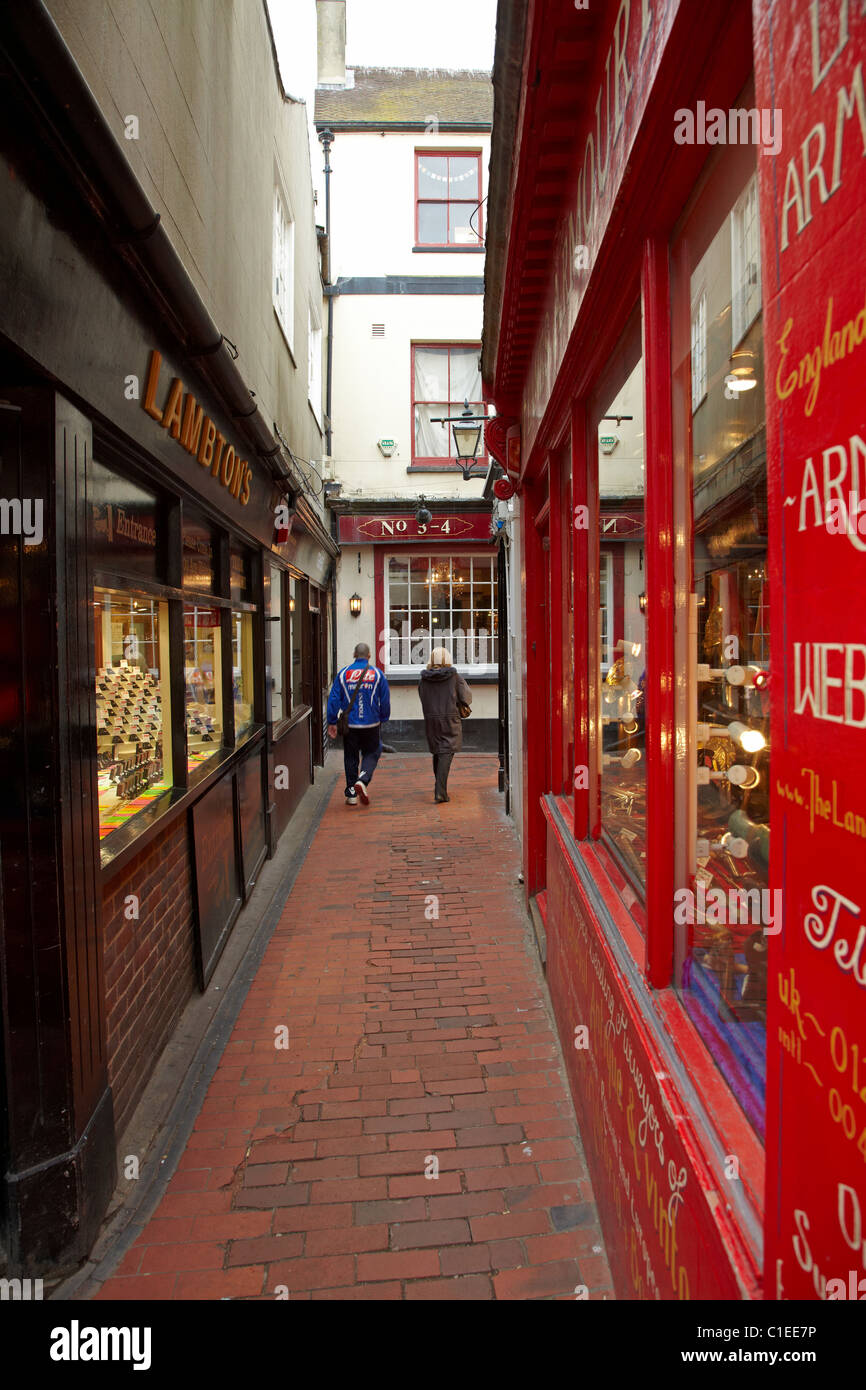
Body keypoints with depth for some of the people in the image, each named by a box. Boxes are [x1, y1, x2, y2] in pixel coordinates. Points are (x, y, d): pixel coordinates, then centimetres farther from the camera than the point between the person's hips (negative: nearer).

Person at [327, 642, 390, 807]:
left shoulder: (343, 674, 1)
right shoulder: (377, 674, 0)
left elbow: (333, 699, 0)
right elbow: (385, 700, 4)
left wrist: (332, 722, 5)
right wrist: (383, 719, 17)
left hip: (349, 725, 1)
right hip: (371, 725, -1)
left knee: (350, 758, 11)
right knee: (371, 753, 13)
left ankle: (351, 794, 13)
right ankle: (363, 780, -12)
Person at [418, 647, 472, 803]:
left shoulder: (423, 679, 1)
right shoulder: (454, 677, -6)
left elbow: (423, 698, 10)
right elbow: (466, 697, -1)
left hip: (431, 720, 3)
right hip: (450, 720, -3)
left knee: (437, 752, 19)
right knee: (446, 754, -5)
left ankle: (439, 787, 34)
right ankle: (440, 792, -15)